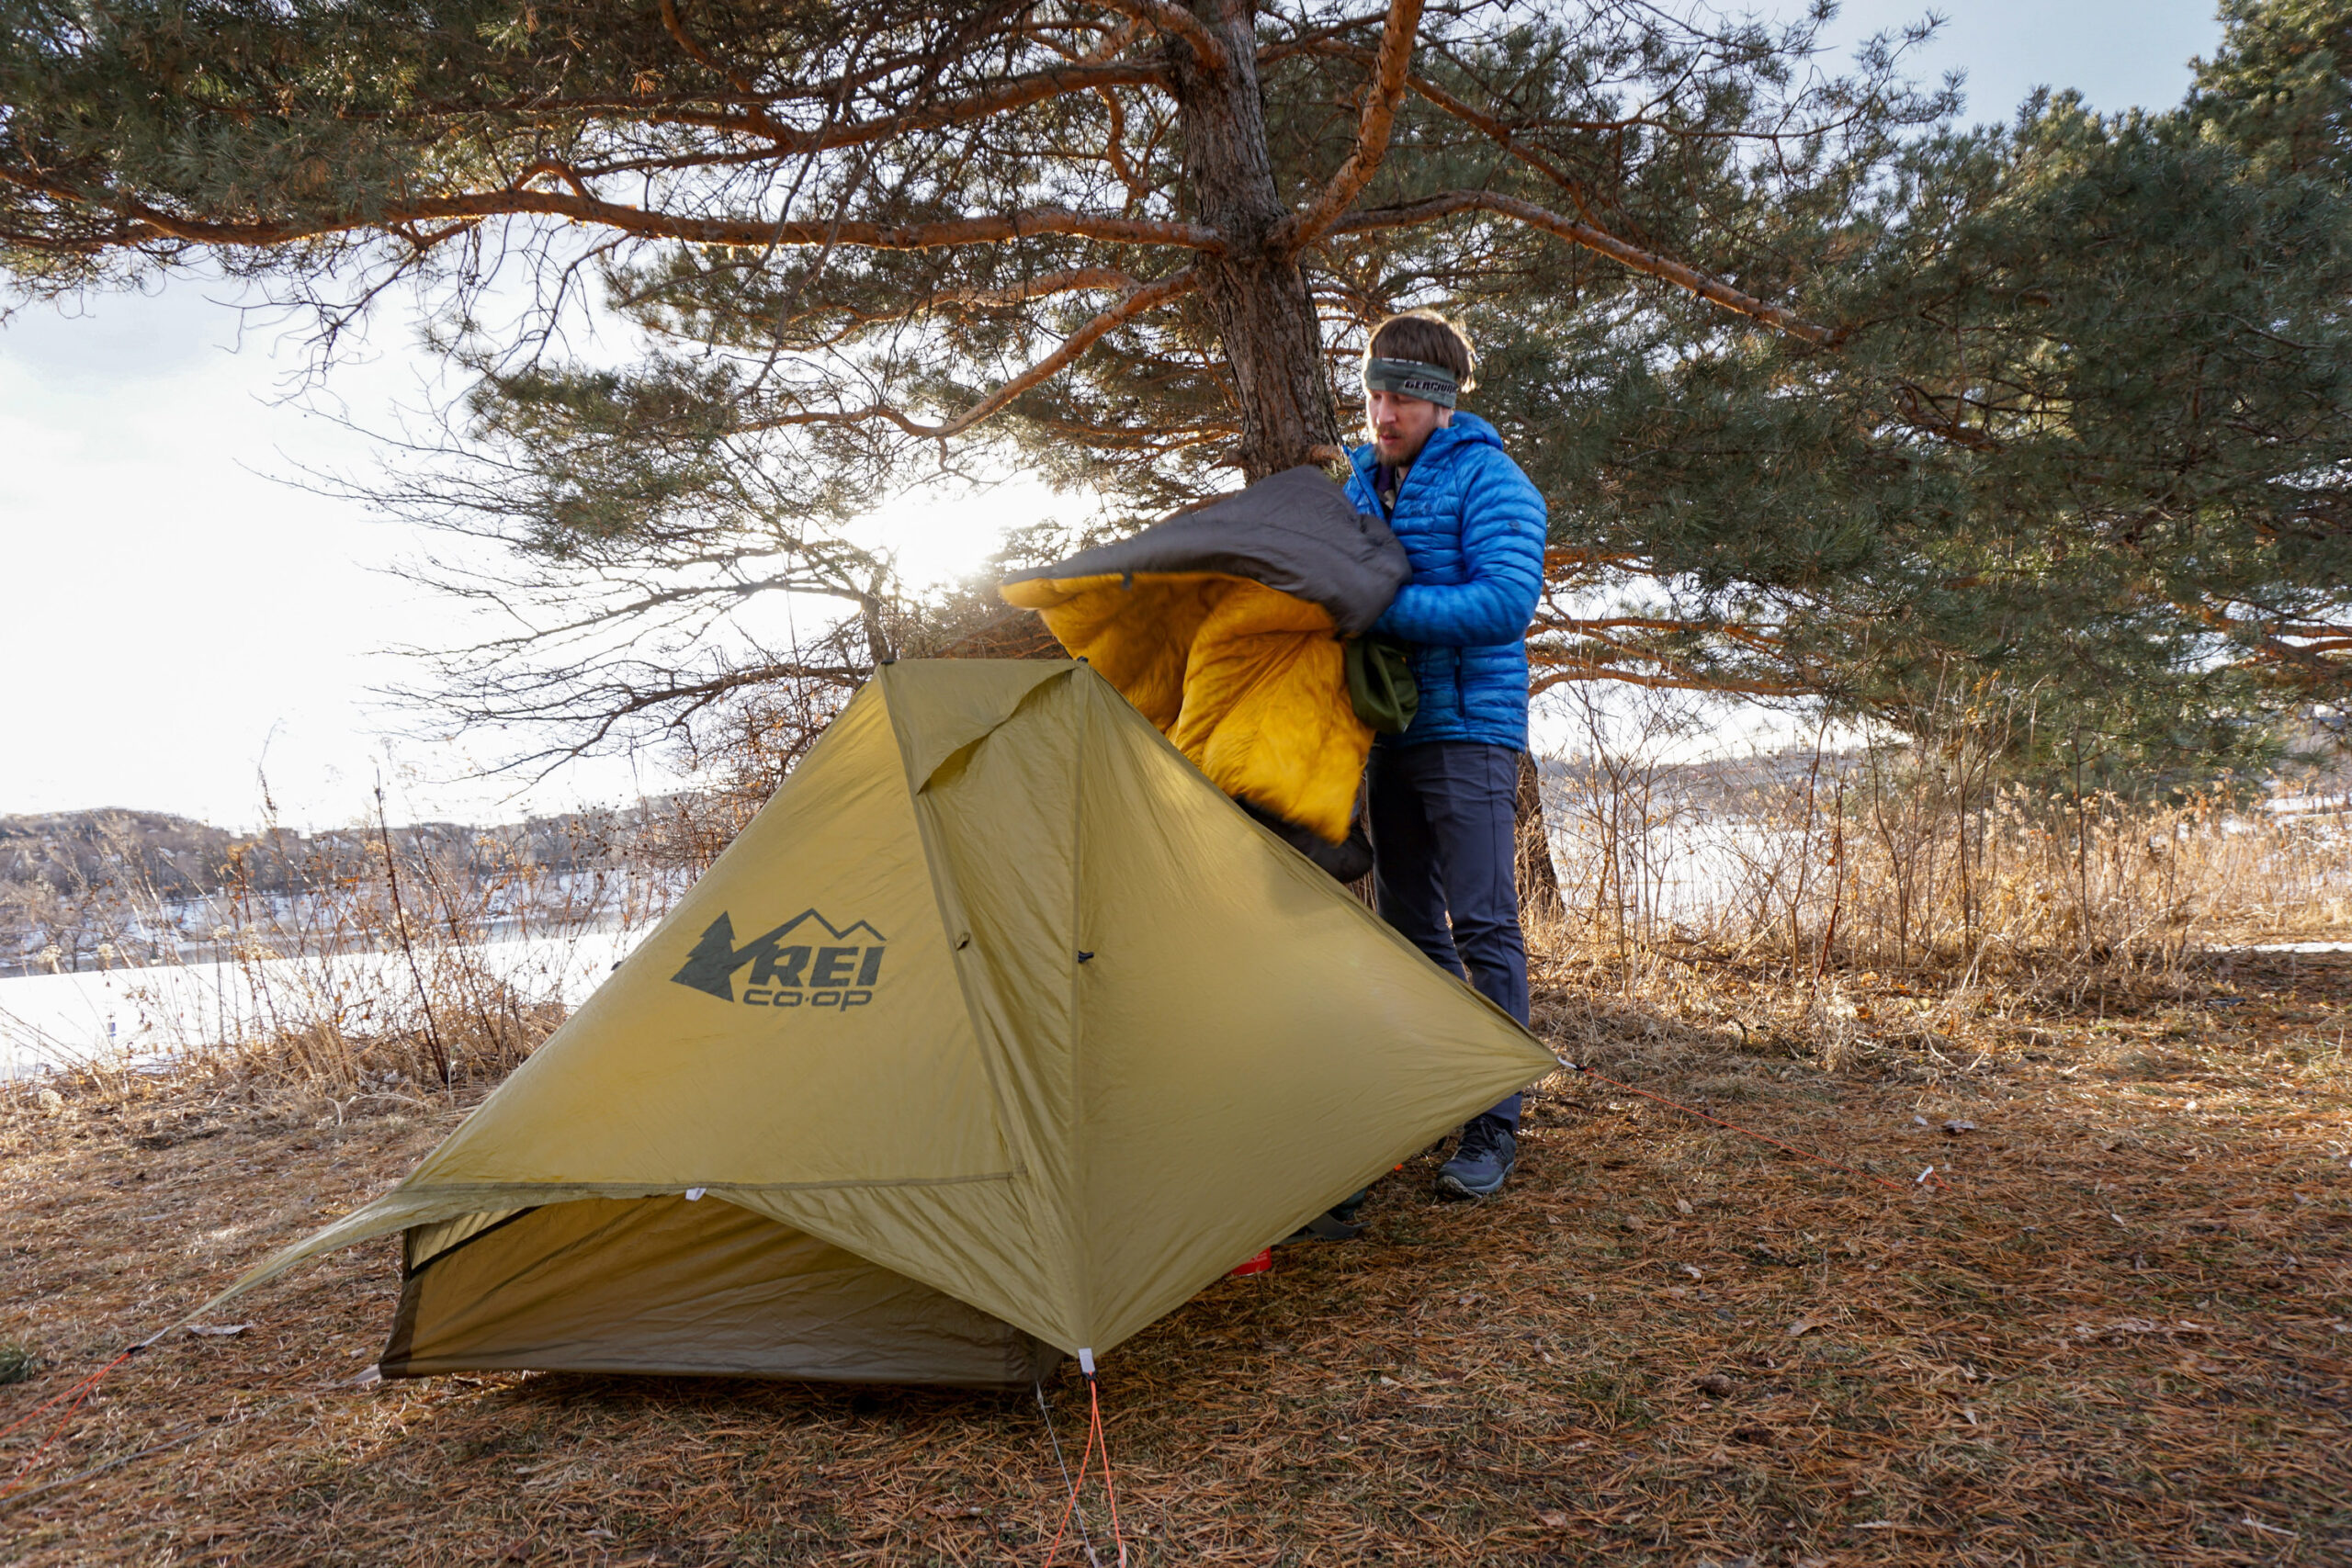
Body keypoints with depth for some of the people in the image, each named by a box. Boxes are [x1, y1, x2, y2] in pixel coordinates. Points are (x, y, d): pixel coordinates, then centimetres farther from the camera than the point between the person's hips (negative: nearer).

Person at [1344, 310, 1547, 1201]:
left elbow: (1506, 601, -20)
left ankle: (1492, 1134, -1)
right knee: (1408, 924, 13)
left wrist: (1383, 608, -24)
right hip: (1387, 731, 8)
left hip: (1467, 729, -7)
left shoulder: (1490, 480, -7)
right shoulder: (1361, 484, 15)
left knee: (1483, 925, -7)